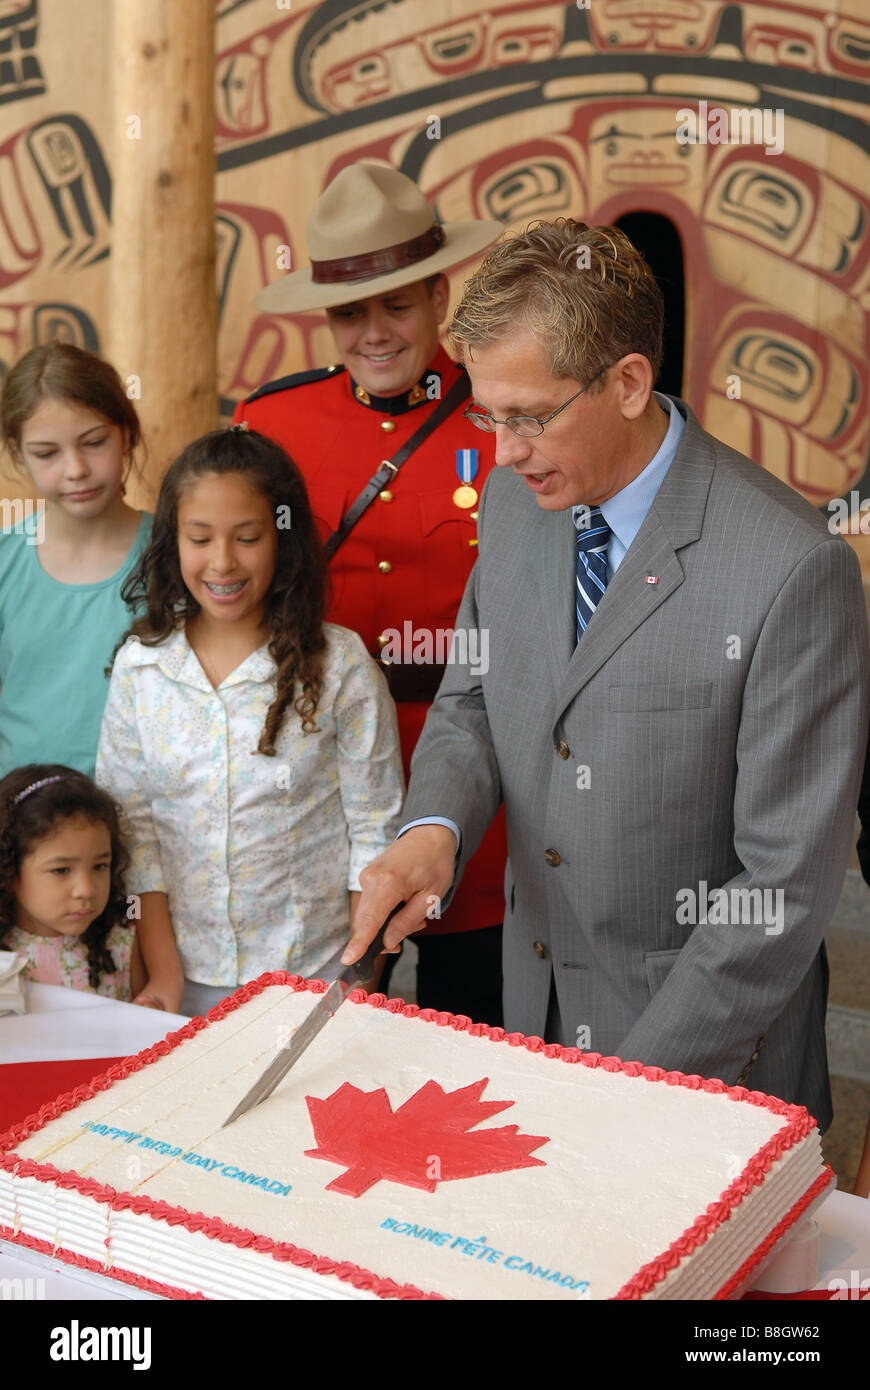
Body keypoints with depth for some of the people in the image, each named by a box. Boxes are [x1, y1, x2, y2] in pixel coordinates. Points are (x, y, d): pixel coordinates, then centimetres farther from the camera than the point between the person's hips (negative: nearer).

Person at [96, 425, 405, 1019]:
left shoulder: (338, 665, -9)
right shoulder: (141, 666, -2)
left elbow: (375, 830, -5)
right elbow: (129, 820, 2)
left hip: (314, 972, -2)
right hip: (187, 974, 2)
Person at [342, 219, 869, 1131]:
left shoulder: (793, 568, -25)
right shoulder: (515, 498, -3)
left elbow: (787, 885, -21)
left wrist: (638, 1082, -19)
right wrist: (434, 827, -13)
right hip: (535, 1010, 6)